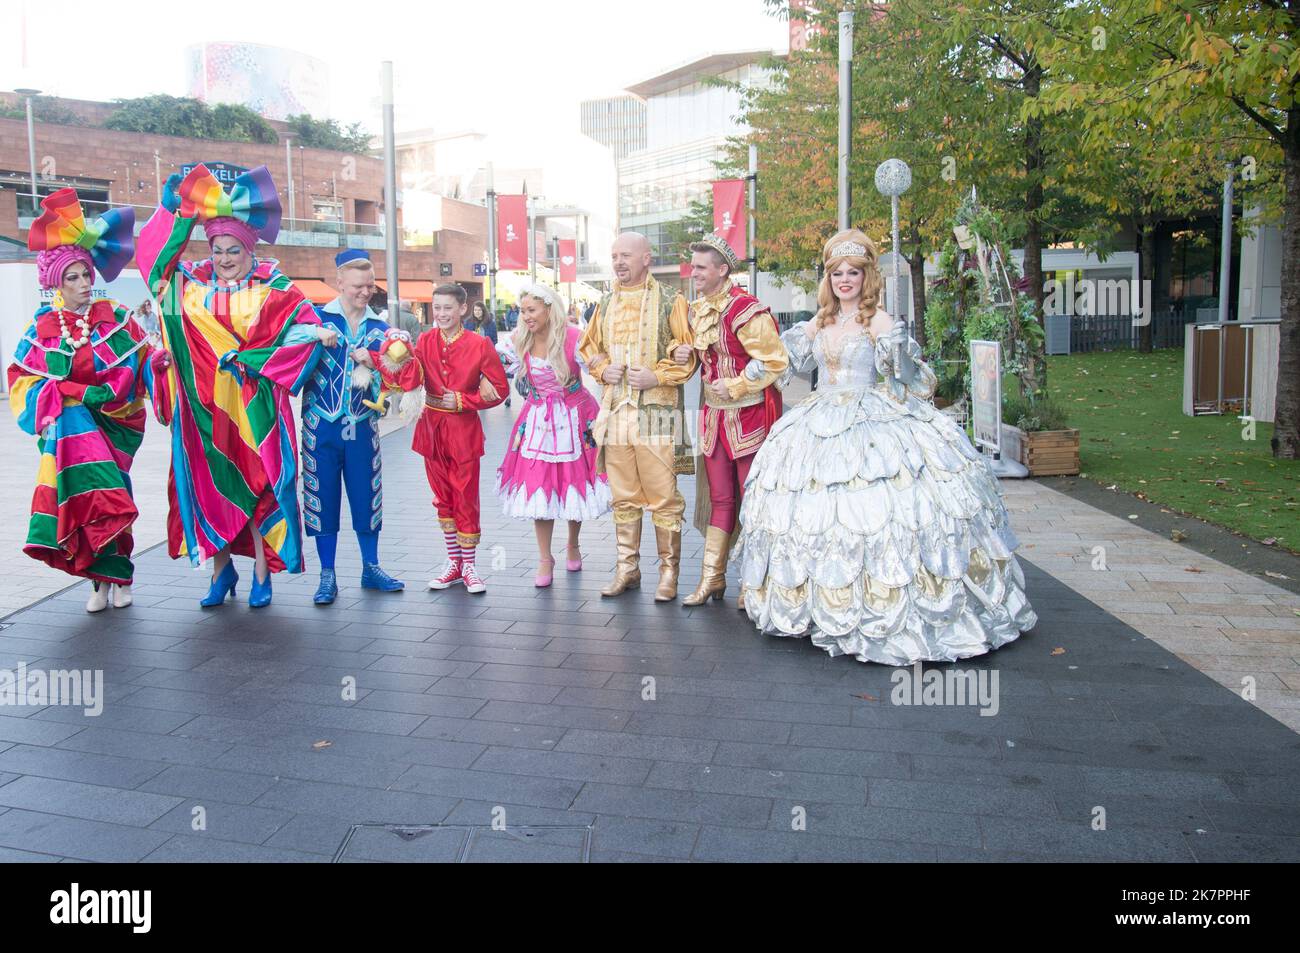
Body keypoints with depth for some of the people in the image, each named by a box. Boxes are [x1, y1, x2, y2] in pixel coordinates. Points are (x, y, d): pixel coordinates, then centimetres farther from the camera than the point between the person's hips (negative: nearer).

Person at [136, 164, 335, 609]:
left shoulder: (272, 287, -1)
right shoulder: (194, 282, 7)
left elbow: (302, 322, -7)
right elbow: (152, 253, 13)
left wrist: (319, 334, -27)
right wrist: (171, 209, 8)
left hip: (254, 405, -3)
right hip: (206, 405, 3)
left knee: (257, 482, 1)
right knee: (209, 483, 8)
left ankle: (261, 573, 13)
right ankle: (221, 569, 22)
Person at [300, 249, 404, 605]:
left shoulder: (379, 328, 8)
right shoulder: (316, 318, 0)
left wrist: (372, 364, -11)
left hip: (362, 427, 2)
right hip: (320, 425, -2)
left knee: (367, 495, 7)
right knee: (322, 497, 3)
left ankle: (371, 568, 23)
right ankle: (327, 575, 14)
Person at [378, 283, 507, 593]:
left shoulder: (479, 344, -8)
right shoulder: (426, 341, 1)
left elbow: (499, 389, -5)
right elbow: (410, 379, -14)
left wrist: (462, 401, -13)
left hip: (464, 430, -4)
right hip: (431, 428, 4)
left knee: (466, 498, 1)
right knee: (442, 498, 12)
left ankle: (469, 566, 14)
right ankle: (453, 562, 25)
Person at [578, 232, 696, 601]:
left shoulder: (670, 302, 0)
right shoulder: (606, 305, 14)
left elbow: (688, 354, -2)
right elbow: (589, 347, 22)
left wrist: (656, 377, -14)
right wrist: (604, 369, 1)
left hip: (657, 414, -5)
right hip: (615, 412, 5)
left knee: (663, 497, -2)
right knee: (623, 497, 11)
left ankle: (669, 572, 10)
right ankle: (627, 568, 21)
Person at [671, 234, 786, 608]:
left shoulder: (744, 309, -15)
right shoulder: (696, 310, 10)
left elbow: (774, 360, -17)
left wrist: (734, 386, -15)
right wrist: (683, 353, 4)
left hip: (748, 415, -7)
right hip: (714, 415, 7)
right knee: (720, 499, 11)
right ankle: (713, 578, 18)